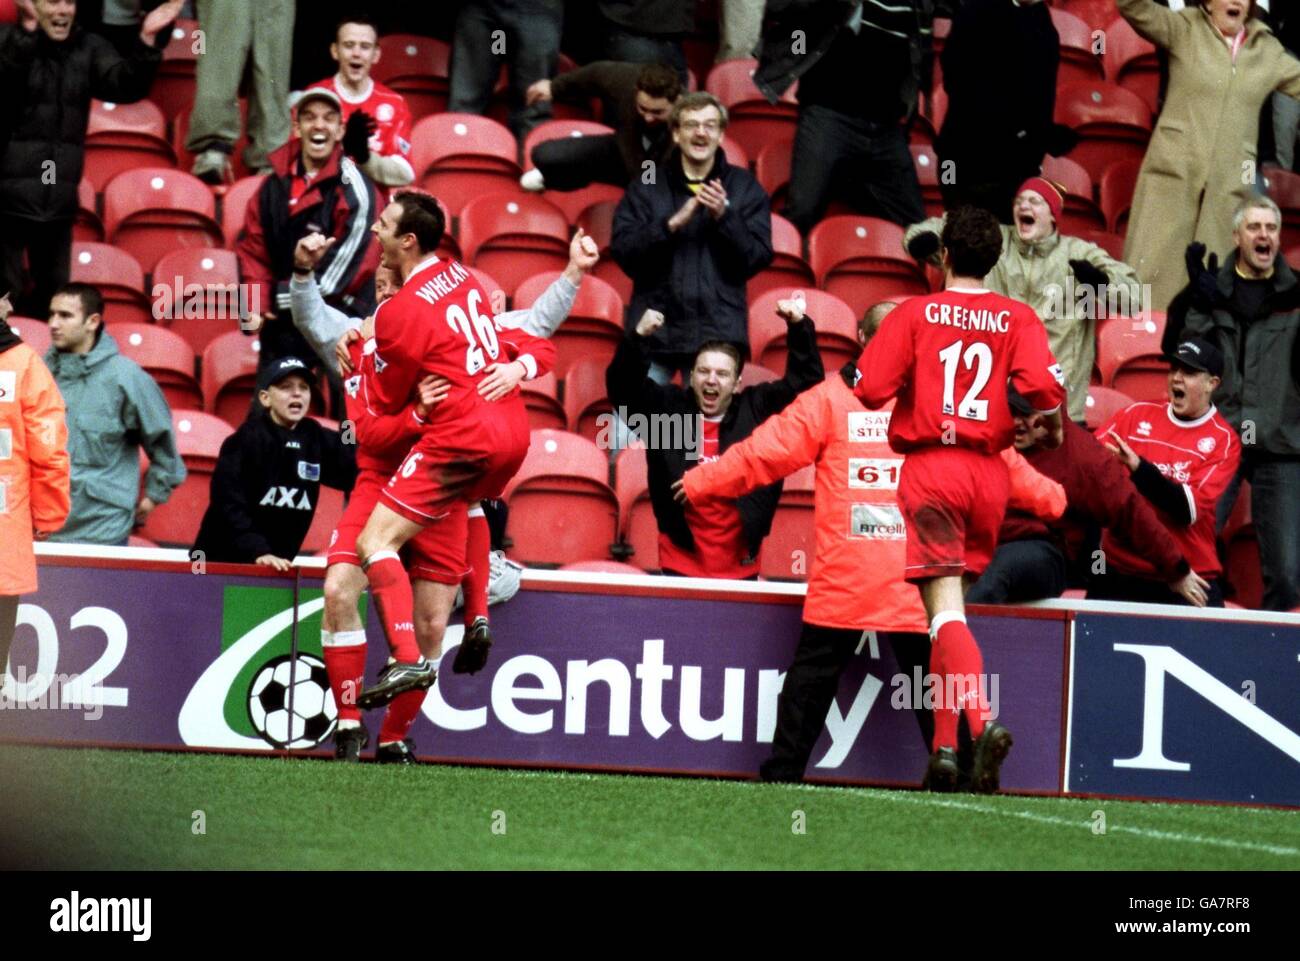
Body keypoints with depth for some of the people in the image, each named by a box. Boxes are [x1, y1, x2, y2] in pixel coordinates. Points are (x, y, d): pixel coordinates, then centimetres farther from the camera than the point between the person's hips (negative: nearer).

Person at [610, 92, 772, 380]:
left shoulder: (745, 188, 9)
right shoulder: (647, 186, 9)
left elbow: (758, 259, 2)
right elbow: (622, 251, -2)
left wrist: (724, 216, -13)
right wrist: (671, 224, -15)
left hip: (718, 334, 0)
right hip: (655, 334, 0)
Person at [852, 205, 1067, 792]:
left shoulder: (915, 314, -2)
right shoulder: (1018, 319, 3)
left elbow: (870, 389, -6)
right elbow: (1044, 387, -11)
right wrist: (1051, 431, 10)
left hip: (929, 467, -3)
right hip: (990, 473, 3)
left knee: (945, 607, -9)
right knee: (949, 607, 16)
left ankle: (982, 720, -32)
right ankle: (945, 745, 16)